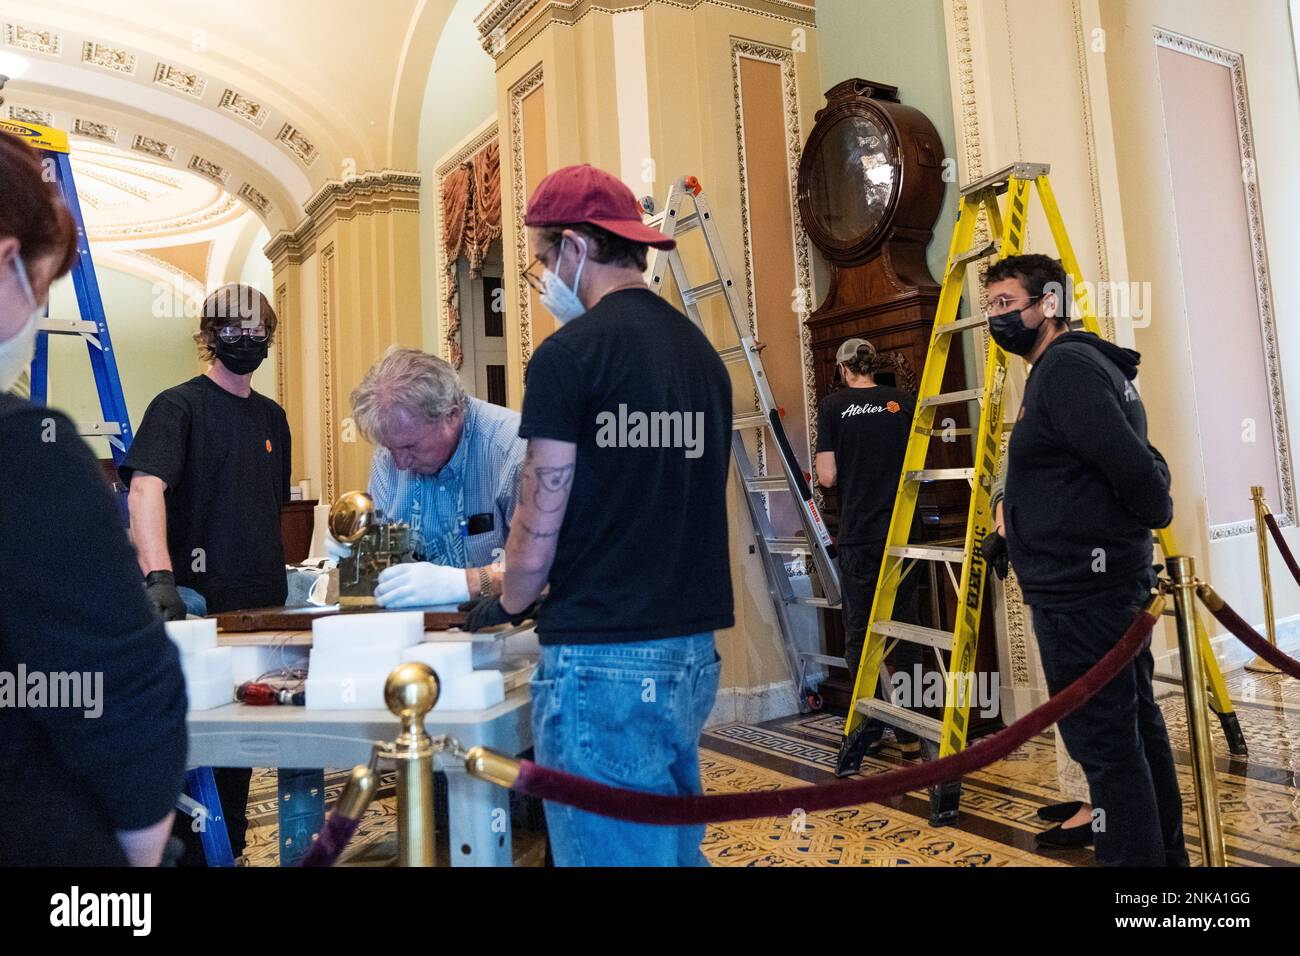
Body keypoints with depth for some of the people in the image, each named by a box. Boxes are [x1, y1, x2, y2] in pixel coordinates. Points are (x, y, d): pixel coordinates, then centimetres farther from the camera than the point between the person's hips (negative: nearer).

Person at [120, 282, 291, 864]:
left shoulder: (272, 417, 13)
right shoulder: (178, 406, -7)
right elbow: (144, 489, -21)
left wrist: (279, 576, 14)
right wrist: (160, 576, -35)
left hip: (263, 605, 6)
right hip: (202, 603, -6)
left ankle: (231, 847, 29)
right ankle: (191, 853, 19)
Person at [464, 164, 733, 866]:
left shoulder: (568, 355, -12)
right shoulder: (702, 352, 10)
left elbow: (536, 536, -11)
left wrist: (504, 605, 12)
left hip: (603, 663, -7)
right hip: (693, 651, 8)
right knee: (675, 848, 22)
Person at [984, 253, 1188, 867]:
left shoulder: (1065, 367, -15)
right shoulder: (1084, 363, 17)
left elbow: (1132, 464, -24)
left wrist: (1155, 513, -4)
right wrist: (1012, 500, 10)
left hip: (1079, 591, -11)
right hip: (1116, 580, 11)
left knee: (1103, 741, -3)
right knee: (1135, 725, 20)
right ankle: (1165, 851, 34)